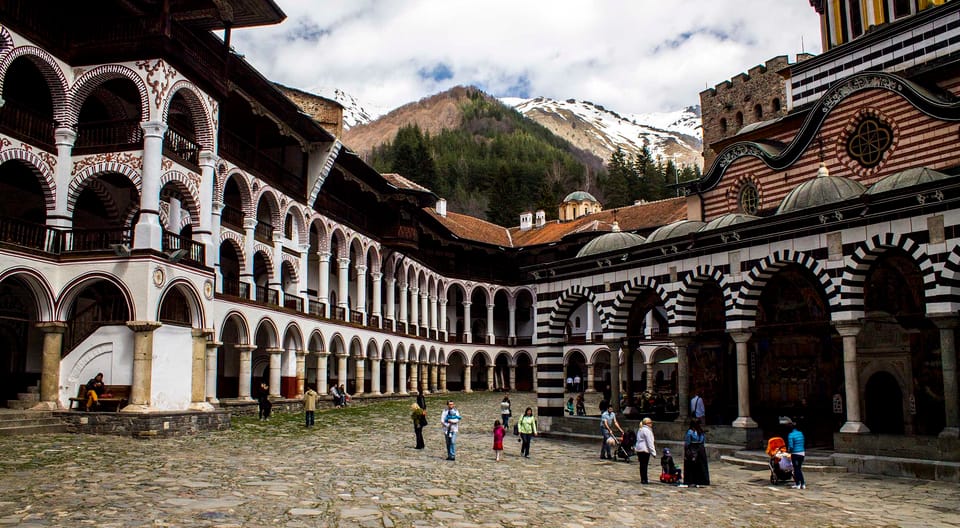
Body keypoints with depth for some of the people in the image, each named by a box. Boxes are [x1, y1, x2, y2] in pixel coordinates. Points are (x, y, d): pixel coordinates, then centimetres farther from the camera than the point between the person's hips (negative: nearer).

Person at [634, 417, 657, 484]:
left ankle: (643, 479, 14)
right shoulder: (647, 431, -11)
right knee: (644, 465, -5)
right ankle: (644, 480, -2)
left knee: (642, 465, 11)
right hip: (645, 450, -9)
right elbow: (649, 443, -14)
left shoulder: (640, 430, 19)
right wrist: (653, 453, -12)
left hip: (639, 449, 9)